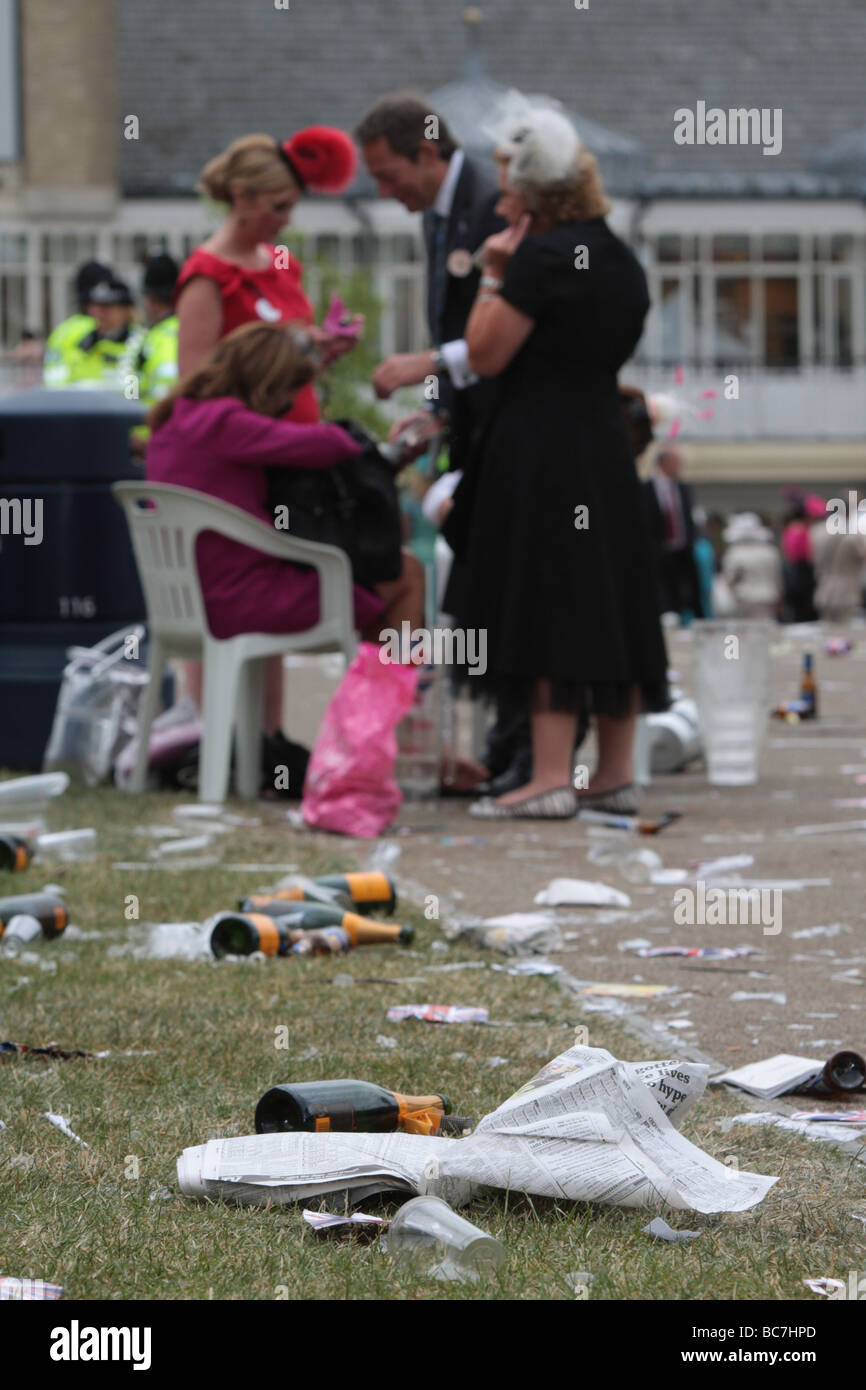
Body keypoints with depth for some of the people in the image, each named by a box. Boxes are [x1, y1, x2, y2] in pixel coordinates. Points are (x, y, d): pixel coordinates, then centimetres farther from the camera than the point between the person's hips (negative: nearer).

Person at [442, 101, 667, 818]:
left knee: (546, 608, -6)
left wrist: (493, 274, -2)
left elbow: (485, 354, -13)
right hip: (608, 446, 8)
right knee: (609, 608, 11)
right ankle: (615, 775, 15)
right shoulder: (620, 258, 11)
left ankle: (551, 778, -8)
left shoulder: (543, 258, -14)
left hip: (541, 454, -8)